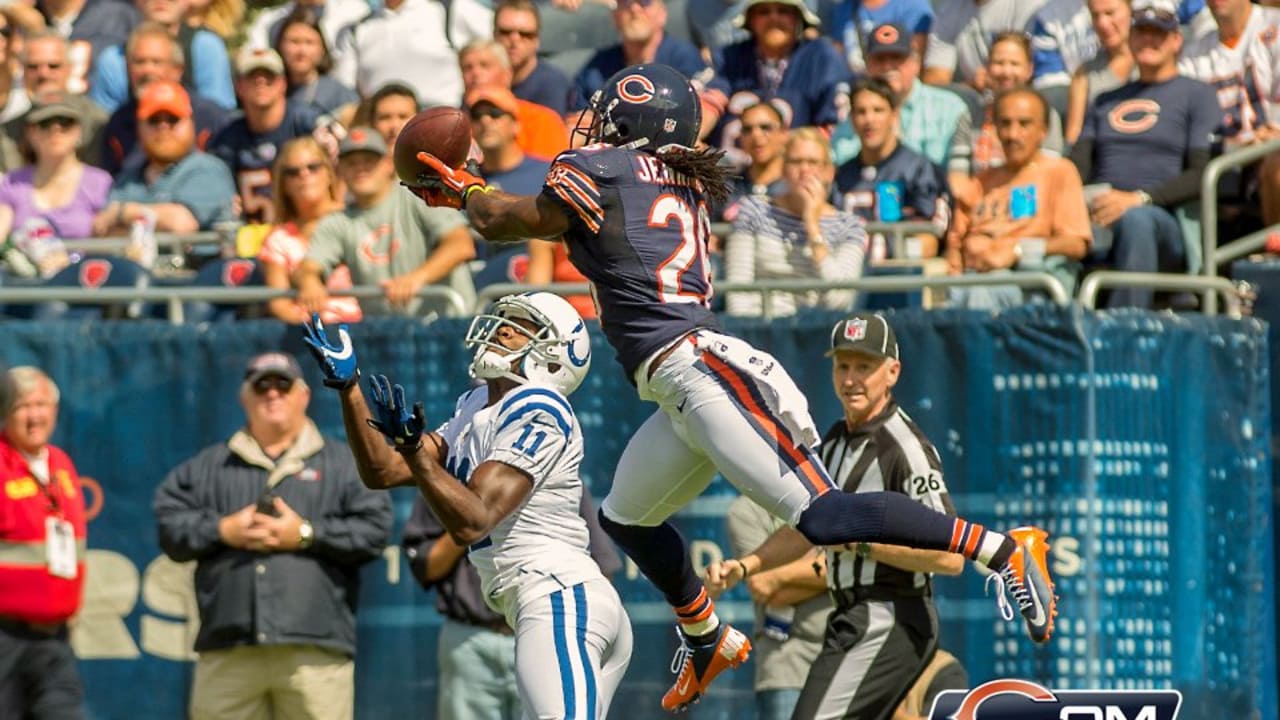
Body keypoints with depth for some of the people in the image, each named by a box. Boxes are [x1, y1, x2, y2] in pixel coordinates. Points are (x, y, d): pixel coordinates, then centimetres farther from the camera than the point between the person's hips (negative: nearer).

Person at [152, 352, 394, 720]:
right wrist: (222, 531, -5)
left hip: (314, 648, -2)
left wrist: (306, 534, -8)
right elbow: (167, 521, 11)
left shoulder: (343, 464, 13)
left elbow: (375, 528, 2)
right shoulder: (209, 466, 19)